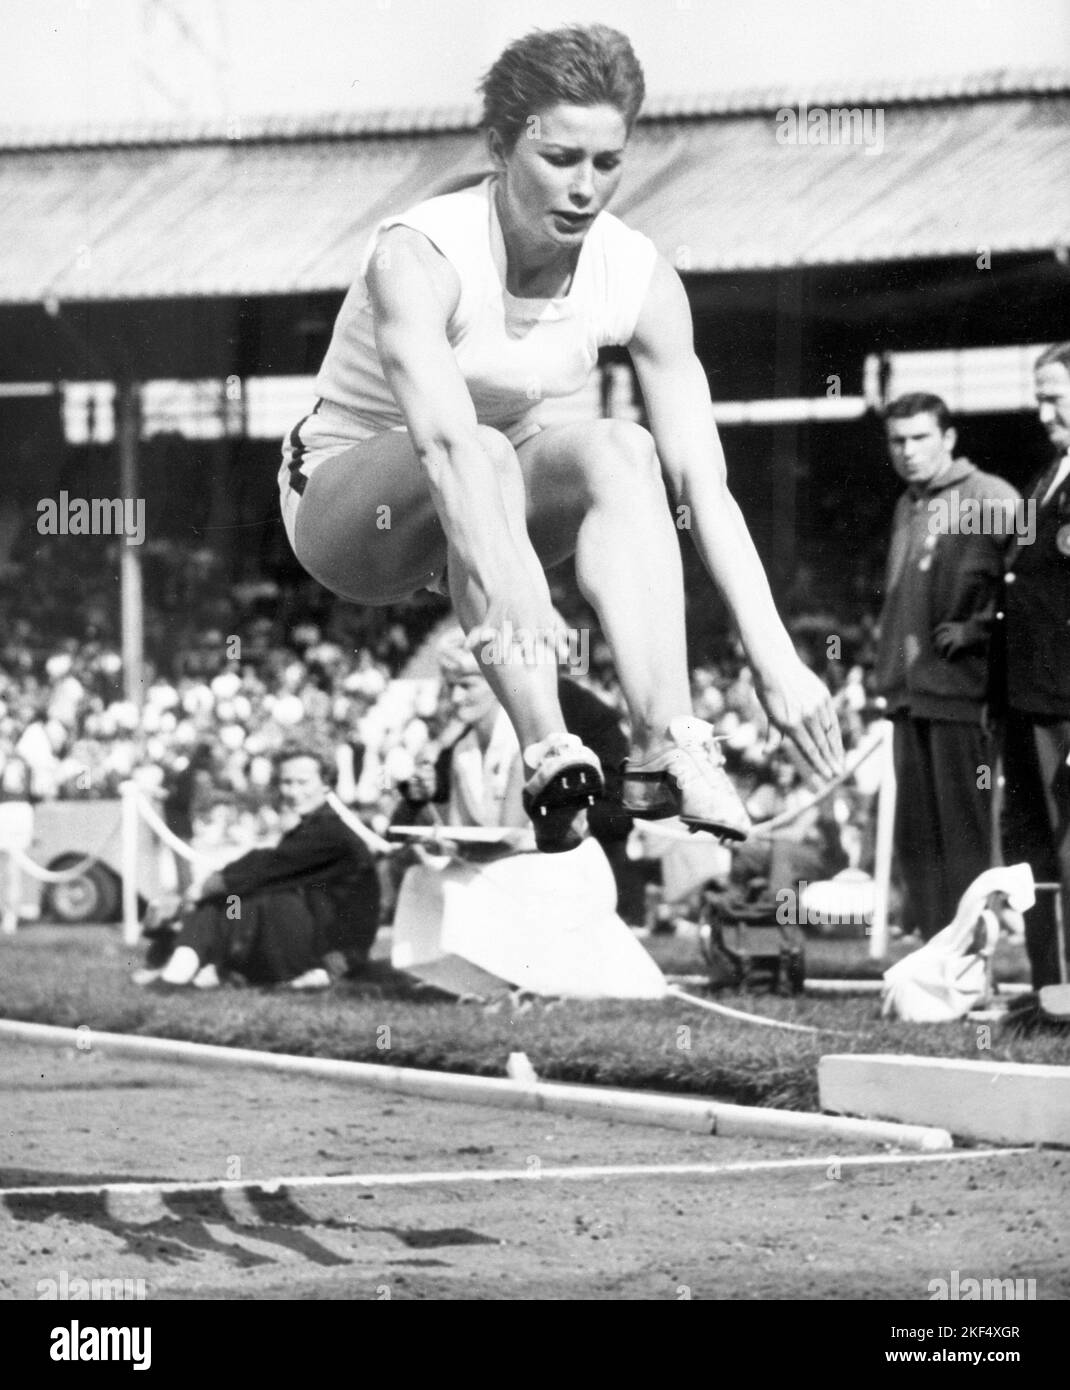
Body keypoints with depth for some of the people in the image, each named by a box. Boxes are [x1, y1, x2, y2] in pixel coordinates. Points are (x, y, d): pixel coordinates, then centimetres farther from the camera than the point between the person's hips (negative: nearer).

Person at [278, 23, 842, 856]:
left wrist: (775, 659, -30)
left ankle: (667, 748, -37)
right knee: (487, 456, -37)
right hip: (345, 494, -4)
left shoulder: (640, 281, -16)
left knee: (621, 452, -27)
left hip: (501, 480, 4)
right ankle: (548, 756, -47)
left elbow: (703, 485, -20)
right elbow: (445, 443, -46)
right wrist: (505, 603, -61)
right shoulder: (417, 259, -30)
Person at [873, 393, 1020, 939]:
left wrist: (980, 629, -15)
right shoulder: (907, 509, 19)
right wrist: (887, 673, 18)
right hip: (909, 690, 8)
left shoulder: (988, 499, -7)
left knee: (962, 832, -7)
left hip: (961, 689, -8)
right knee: (915, 834, 9)